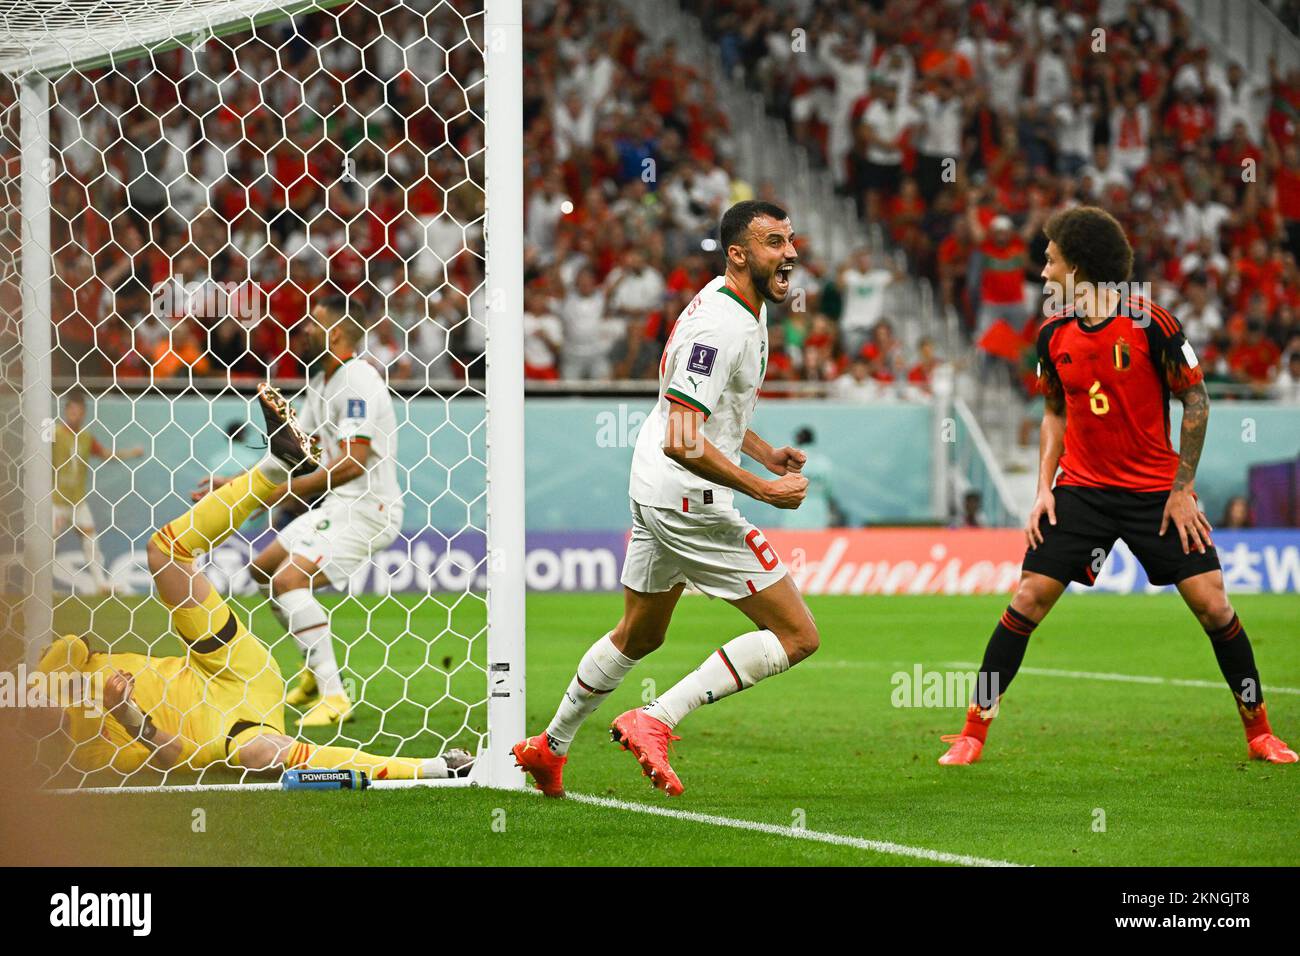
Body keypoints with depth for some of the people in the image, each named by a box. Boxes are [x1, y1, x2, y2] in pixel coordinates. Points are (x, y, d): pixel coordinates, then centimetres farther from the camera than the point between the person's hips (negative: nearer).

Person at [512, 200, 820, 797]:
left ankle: (550, 747, 40)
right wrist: (766, 490, -24)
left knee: (638, 636, 27)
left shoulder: (743, 307, 11)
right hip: (689, 501, -11)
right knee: (797, 635, -9)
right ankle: (655, 721, -12)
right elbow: (682, 441, -27)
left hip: (653, 495, 11)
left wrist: (766, 453, 14)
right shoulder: (720, 326, -22)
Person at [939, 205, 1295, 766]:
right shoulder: (1054, 335, 1)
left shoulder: (1150, 323, -13)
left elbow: (1196, 402, -6)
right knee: (1029, 598, -8)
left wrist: (1182, 488, -8)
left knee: (1211, 603, -7)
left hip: (1157, 489, -3)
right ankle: (973, 733, -1)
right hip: (1081, 489, 3)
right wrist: (1044, 488, 3)